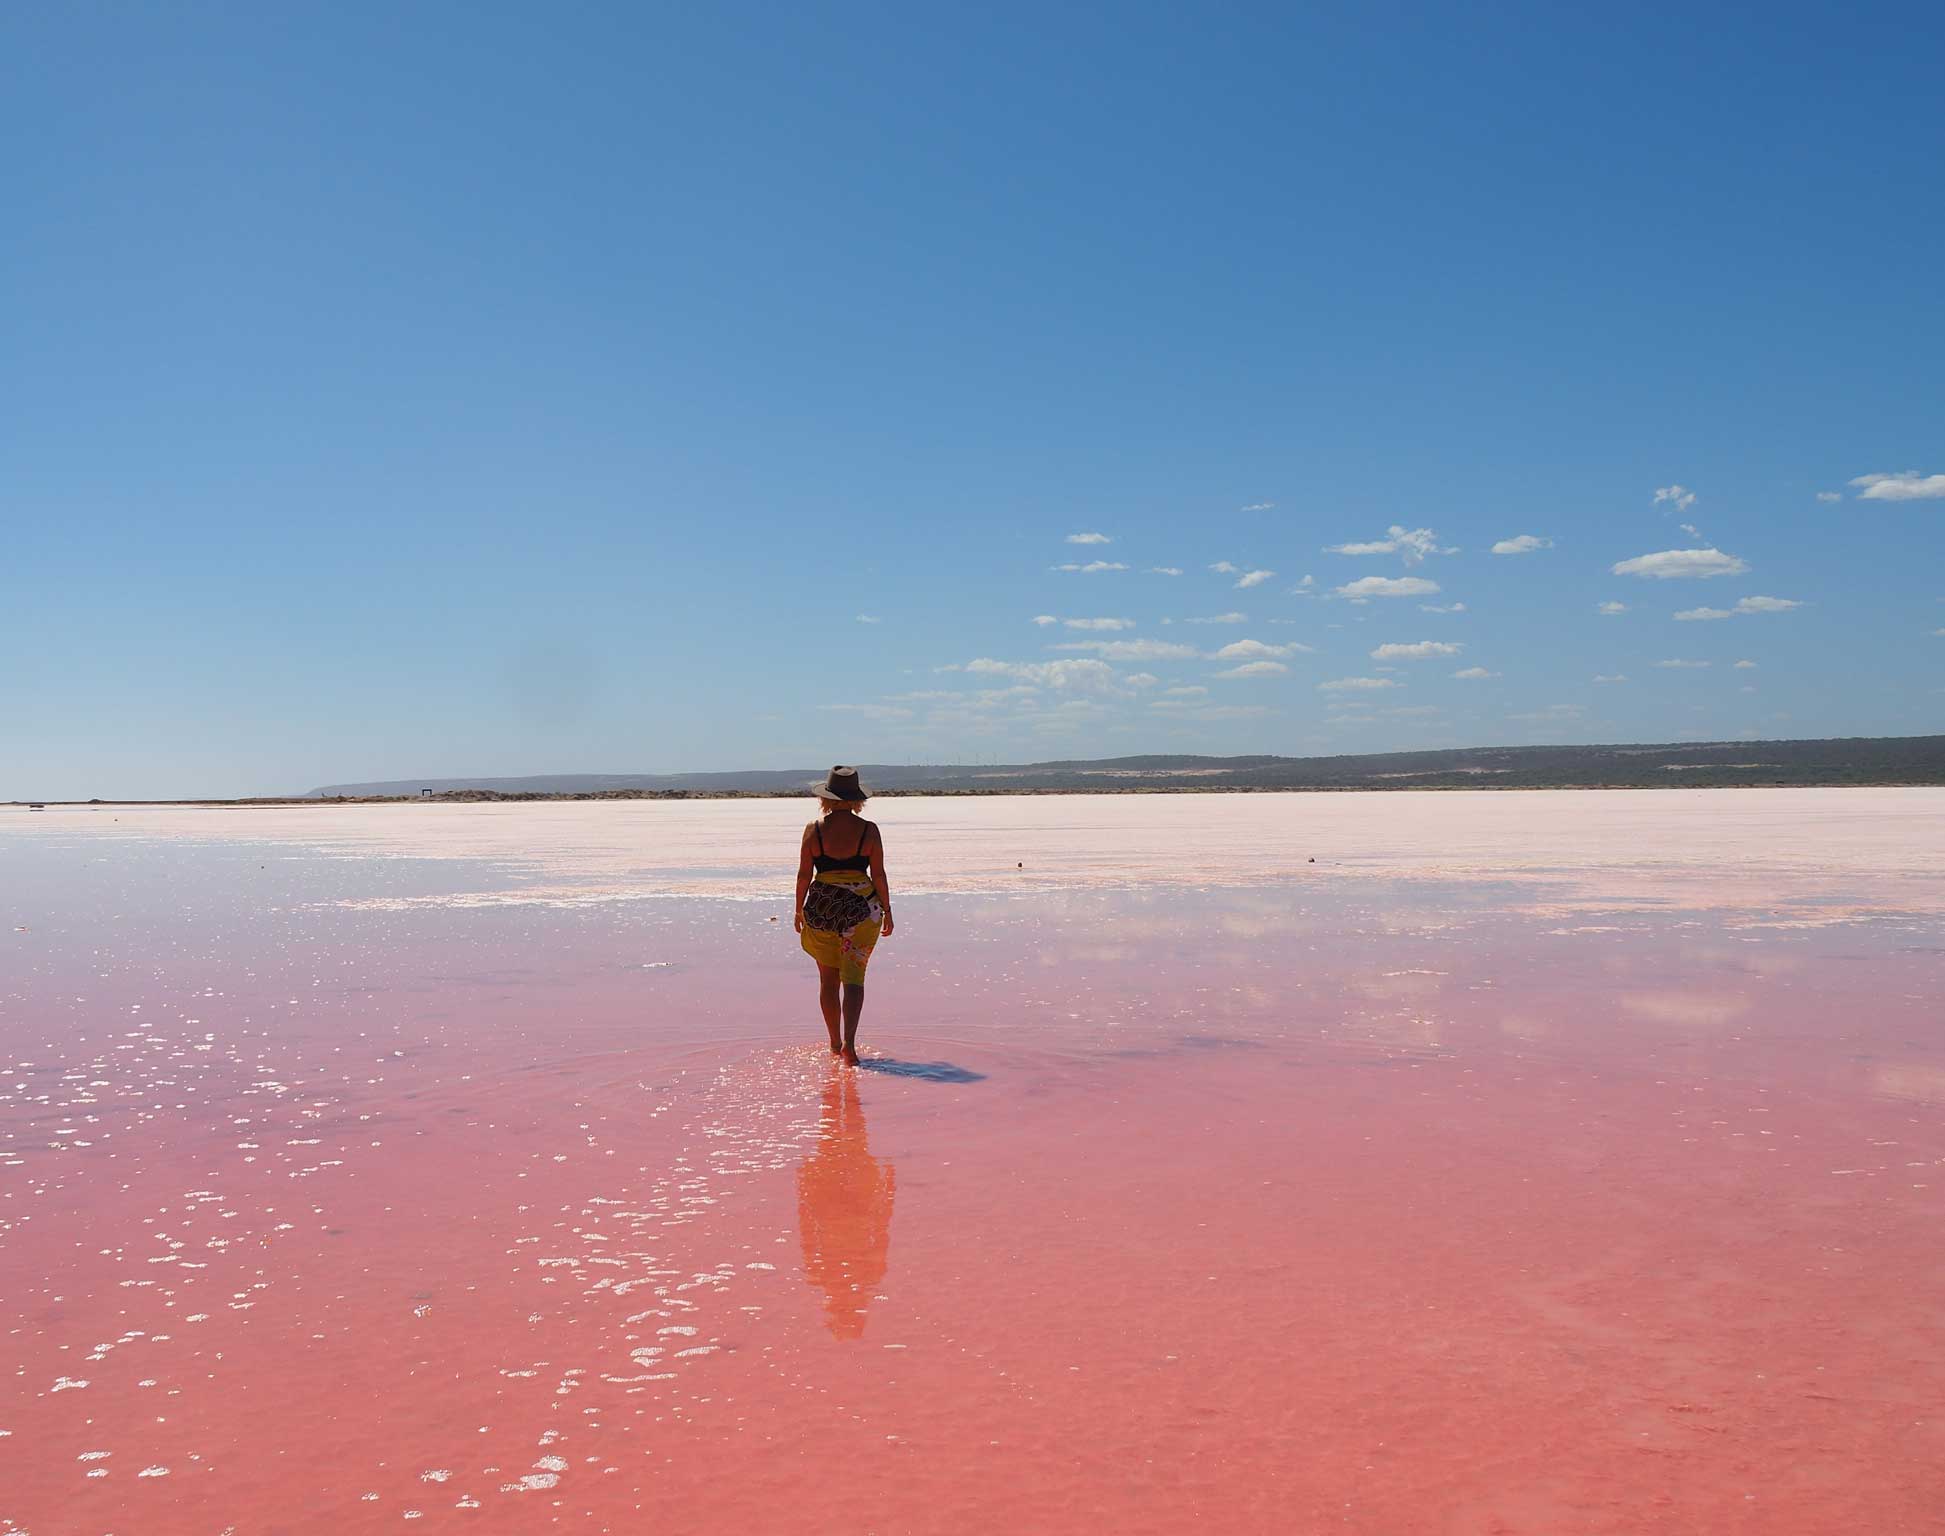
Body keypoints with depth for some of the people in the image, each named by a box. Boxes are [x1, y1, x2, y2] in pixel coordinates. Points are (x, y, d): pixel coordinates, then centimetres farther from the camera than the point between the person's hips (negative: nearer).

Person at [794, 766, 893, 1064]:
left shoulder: (813, 829, -3)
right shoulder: (868, 830, -4)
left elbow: (804, 874, 0)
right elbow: (879, 874, -3)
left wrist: (799, 911, 11)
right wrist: (887, 910, 8)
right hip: (863, 908, -1)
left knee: (828, 979, 14)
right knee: (853, 977, 2)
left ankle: (835, 1044, 23)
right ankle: (849, 1042, -15)